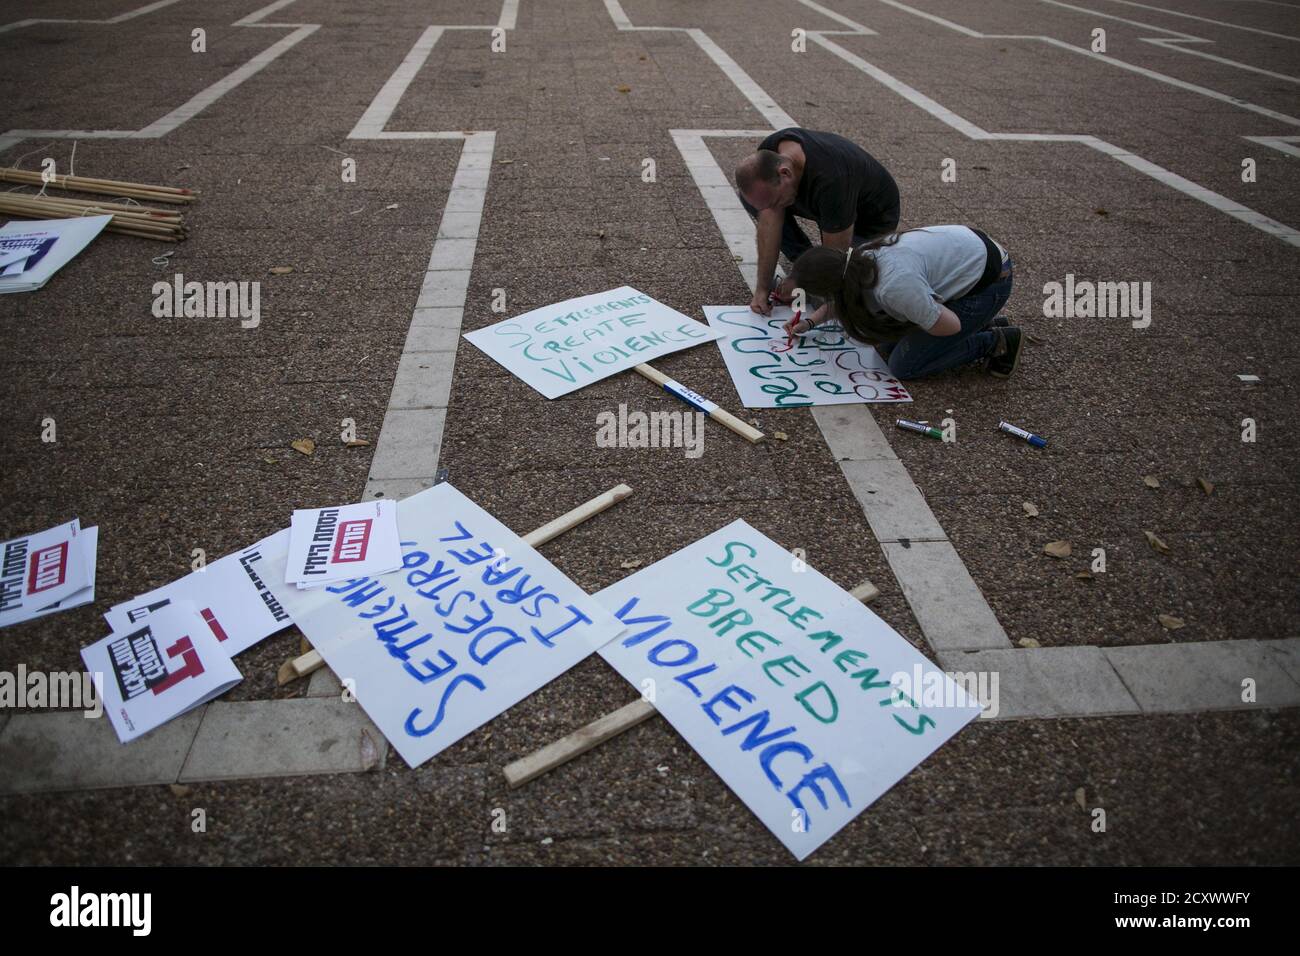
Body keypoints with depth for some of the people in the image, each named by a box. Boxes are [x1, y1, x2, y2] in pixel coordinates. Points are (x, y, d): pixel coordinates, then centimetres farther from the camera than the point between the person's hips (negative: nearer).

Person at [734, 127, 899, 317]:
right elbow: (770, 221, -18)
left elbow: (834, 255, -30)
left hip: (871, 217, -6)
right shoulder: (768, 156, -25)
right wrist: (763, 288, -19)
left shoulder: (830, 182, -43)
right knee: (750, 197, -11)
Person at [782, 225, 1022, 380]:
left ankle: (996, 343, 5)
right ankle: (978, 322, 18)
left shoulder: (895, 286, -37)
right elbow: (843, 299, 14)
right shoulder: (860, 258, -11)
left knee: (904, 365, -8)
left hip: (988, 282, -8)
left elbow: (949, 326, -24)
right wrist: (810, 322, 4)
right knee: (887, 346, 8)